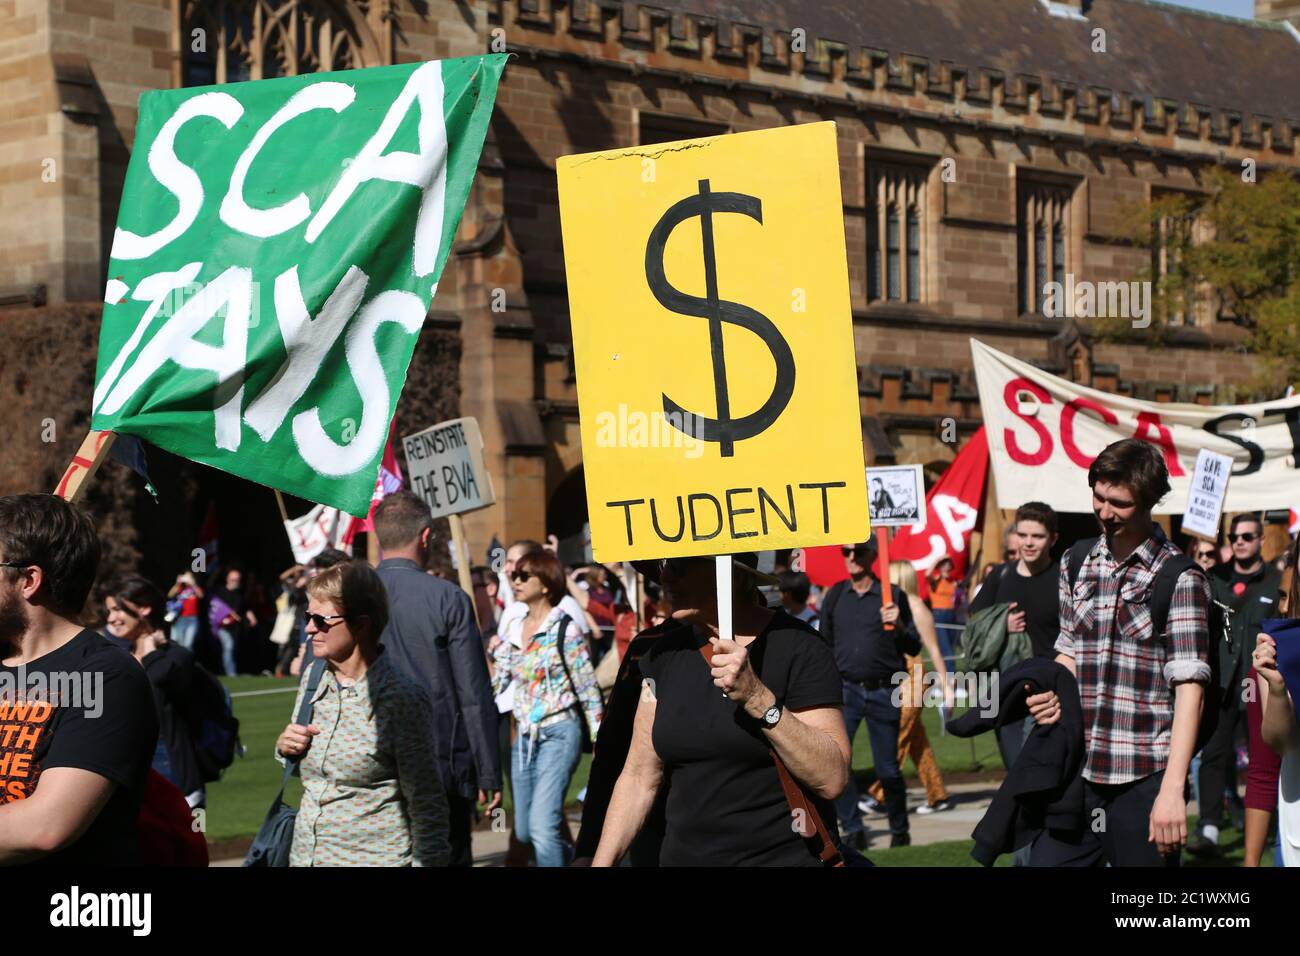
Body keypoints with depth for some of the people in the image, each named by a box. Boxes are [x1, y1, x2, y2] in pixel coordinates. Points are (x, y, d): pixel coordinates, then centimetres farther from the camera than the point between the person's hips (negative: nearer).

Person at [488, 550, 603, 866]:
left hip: (558, 733, -7)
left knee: (542, 826, -18)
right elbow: (497, 685, 14)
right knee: (524, 831, 11)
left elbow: (588, 690, -7)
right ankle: (569, 857, 35)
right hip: (524, 736, 7)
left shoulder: (564, 629, -8)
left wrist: (599, 741, -8)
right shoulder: (513, 630, 10)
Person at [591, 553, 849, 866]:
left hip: (785, 856, -5)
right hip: (681, 855, 5)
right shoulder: (665, 653, 5)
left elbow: (832, 778, -20)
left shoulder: (797, 647, -12)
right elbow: (640, 776, 8)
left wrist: (757, 697, -29)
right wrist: (601, 862, 1)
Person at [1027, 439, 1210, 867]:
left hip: (1145, 779, -5)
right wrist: (1053, 692, -1)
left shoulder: (1180, 579, -6)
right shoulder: (1076, 564, 11)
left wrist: (1172, 790, -19)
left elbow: (1189, 688, -12)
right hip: (1077, 771, 5)